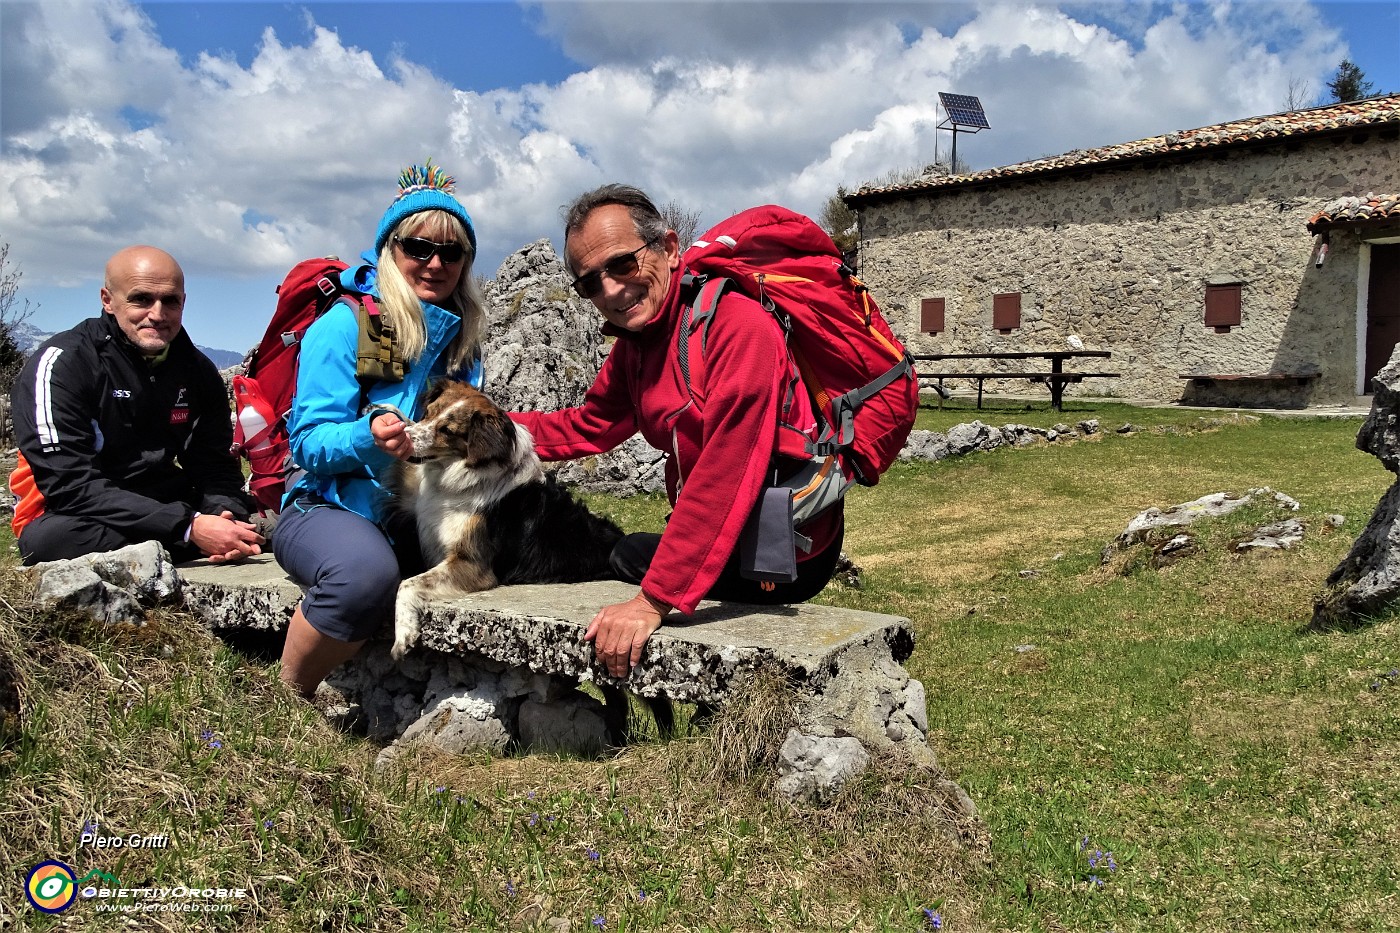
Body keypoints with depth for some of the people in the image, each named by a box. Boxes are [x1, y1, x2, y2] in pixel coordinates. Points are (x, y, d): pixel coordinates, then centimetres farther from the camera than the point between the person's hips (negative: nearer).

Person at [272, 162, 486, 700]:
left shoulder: (459, 336, 10)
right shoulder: (346, 324, -7)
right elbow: (309, 443, -11)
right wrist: (368, 436, -31)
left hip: (418, 515, 5)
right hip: (330, 507, -5)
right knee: (366, 572, -38)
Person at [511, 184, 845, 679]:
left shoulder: (737, 324, -26)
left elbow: (727, 475, -33)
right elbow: (587, 427, 12)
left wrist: (654, 601, -35)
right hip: (725, 539, 9)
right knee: (628, 553, 21)